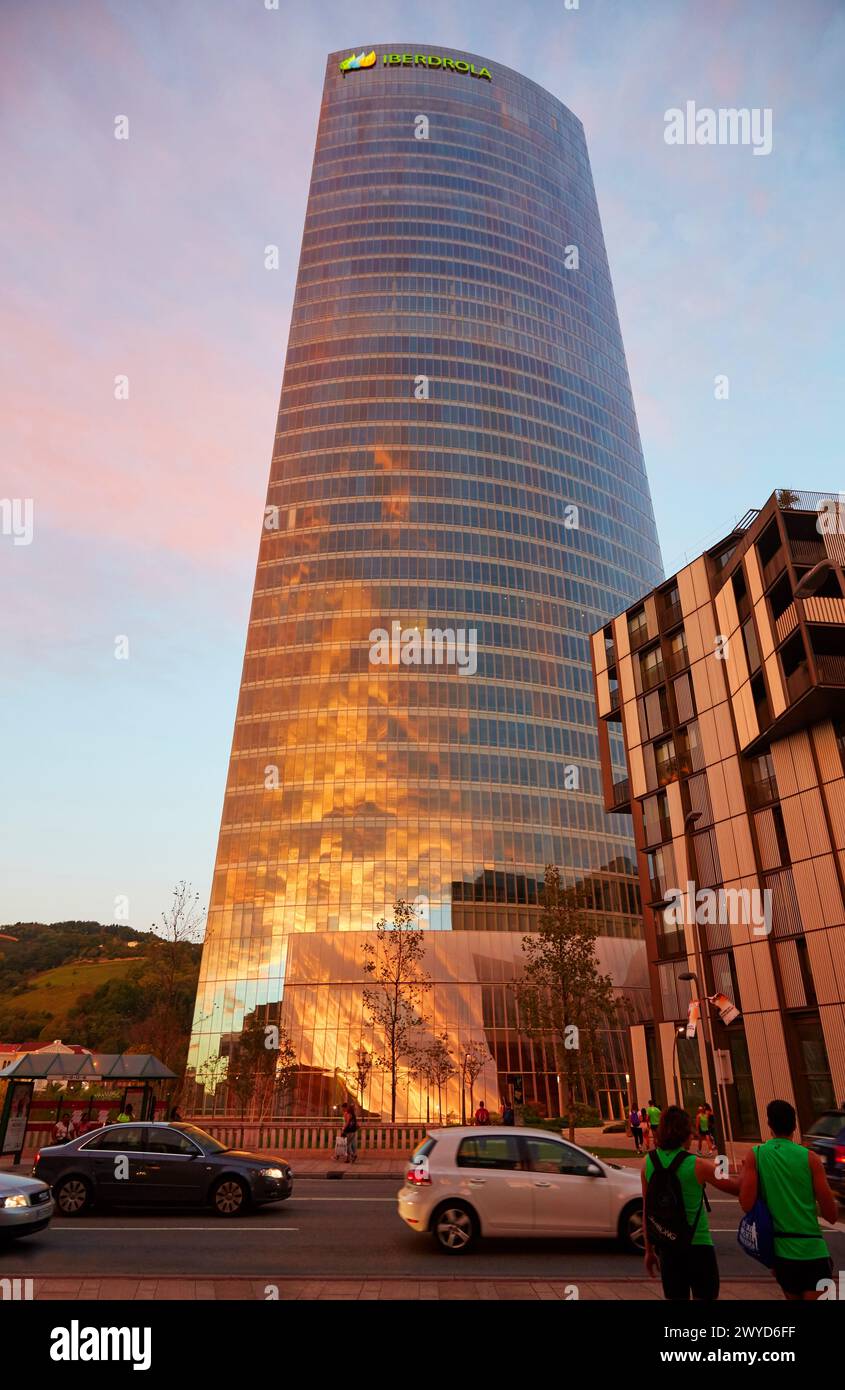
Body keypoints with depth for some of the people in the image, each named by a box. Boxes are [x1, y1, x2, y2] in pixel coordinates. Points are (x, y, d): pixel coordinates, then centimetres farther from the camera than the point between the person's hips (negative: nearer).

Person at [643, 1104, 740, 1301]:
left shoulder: (649, 1162, -5)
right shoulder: (697, 1165, -16)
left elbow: (647, 1210, 2)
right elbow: (735, 1188, -5)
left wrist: (649, 1249, 12)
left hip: (666, 1246, 4)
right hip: (698, 1244, -4)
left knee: (675, 1297, 18)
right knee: (705, 1297, 13)